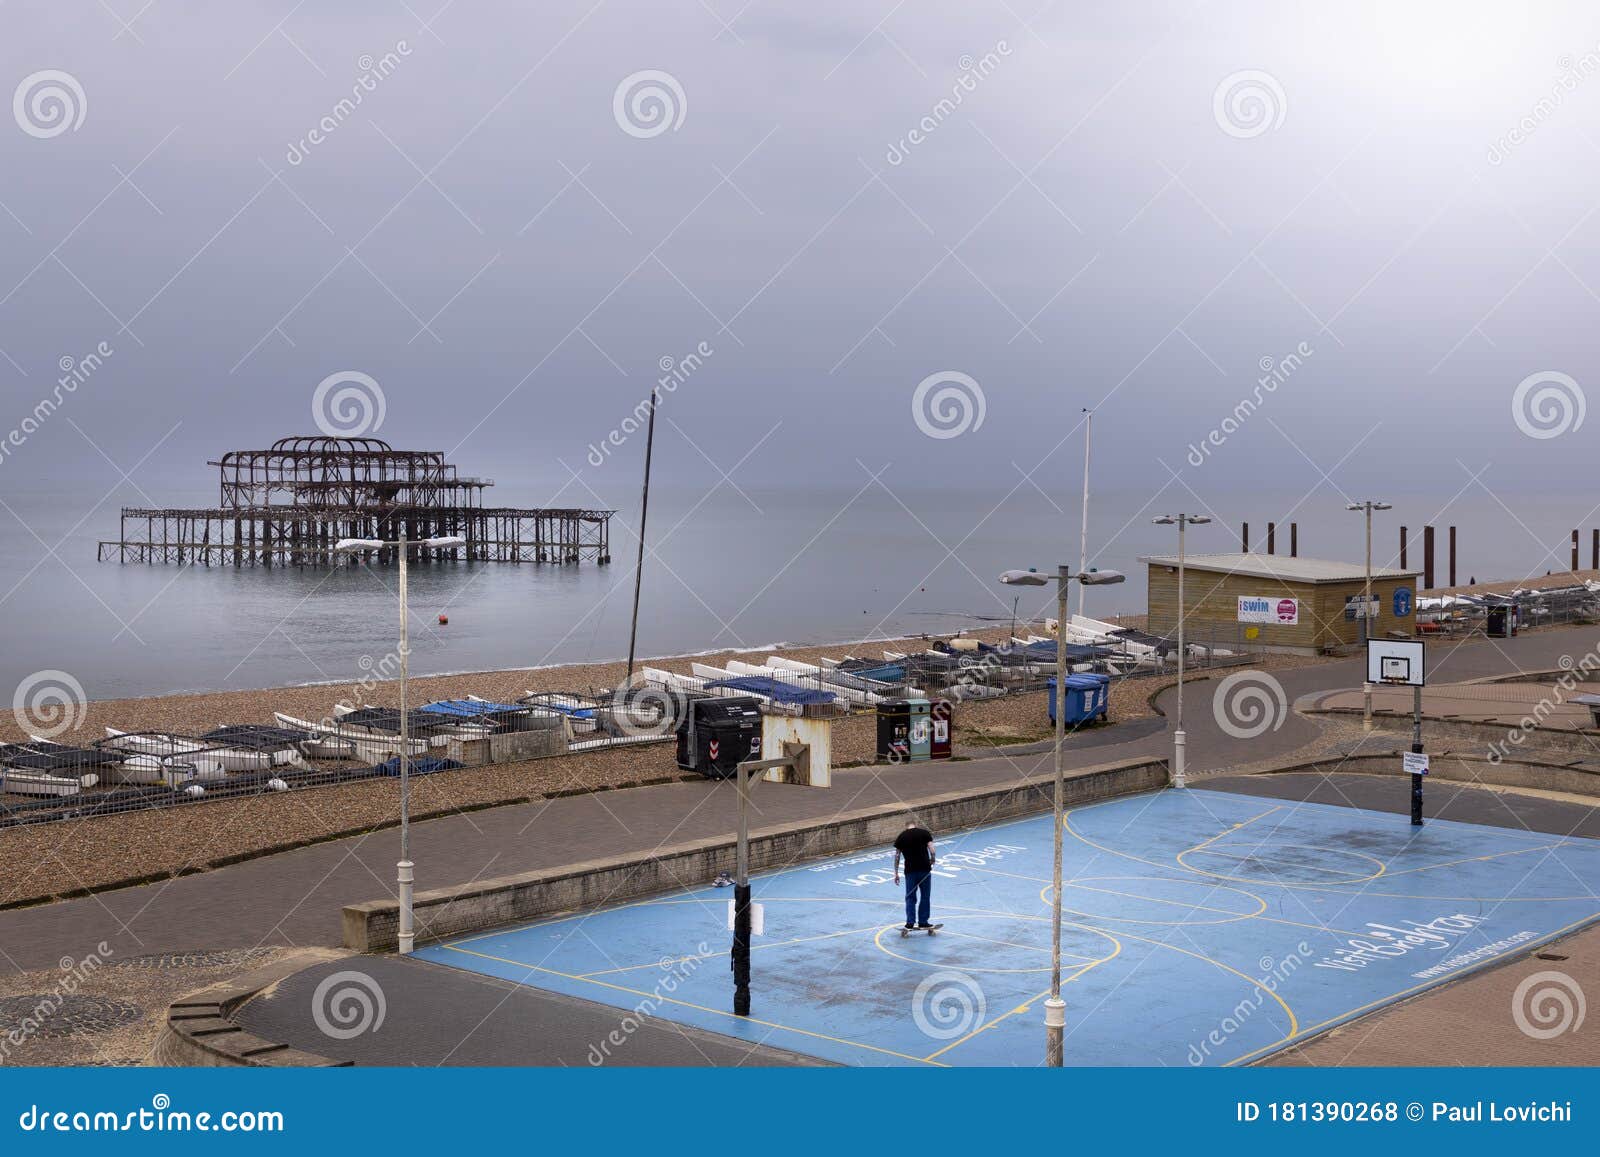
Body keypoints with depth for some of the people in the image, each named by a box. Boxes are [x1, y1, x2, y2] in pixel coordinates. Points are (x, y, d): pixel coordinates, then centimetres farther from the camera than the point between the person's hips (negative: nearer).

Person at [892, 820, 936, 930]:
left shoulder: (901, 837, 7)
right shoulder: (924, 832, 2)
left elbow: (897, 856, 7)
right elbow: (931, 850, -7)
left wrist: (896, 873, 12)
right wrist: (932, 860, 13)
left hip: (910, 870, 1)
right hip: (924, 868, -1)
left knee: (910, 897, 10)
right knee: (925, 896, 10)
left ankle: (910, 922, 3)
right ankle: (923, 922, 12)